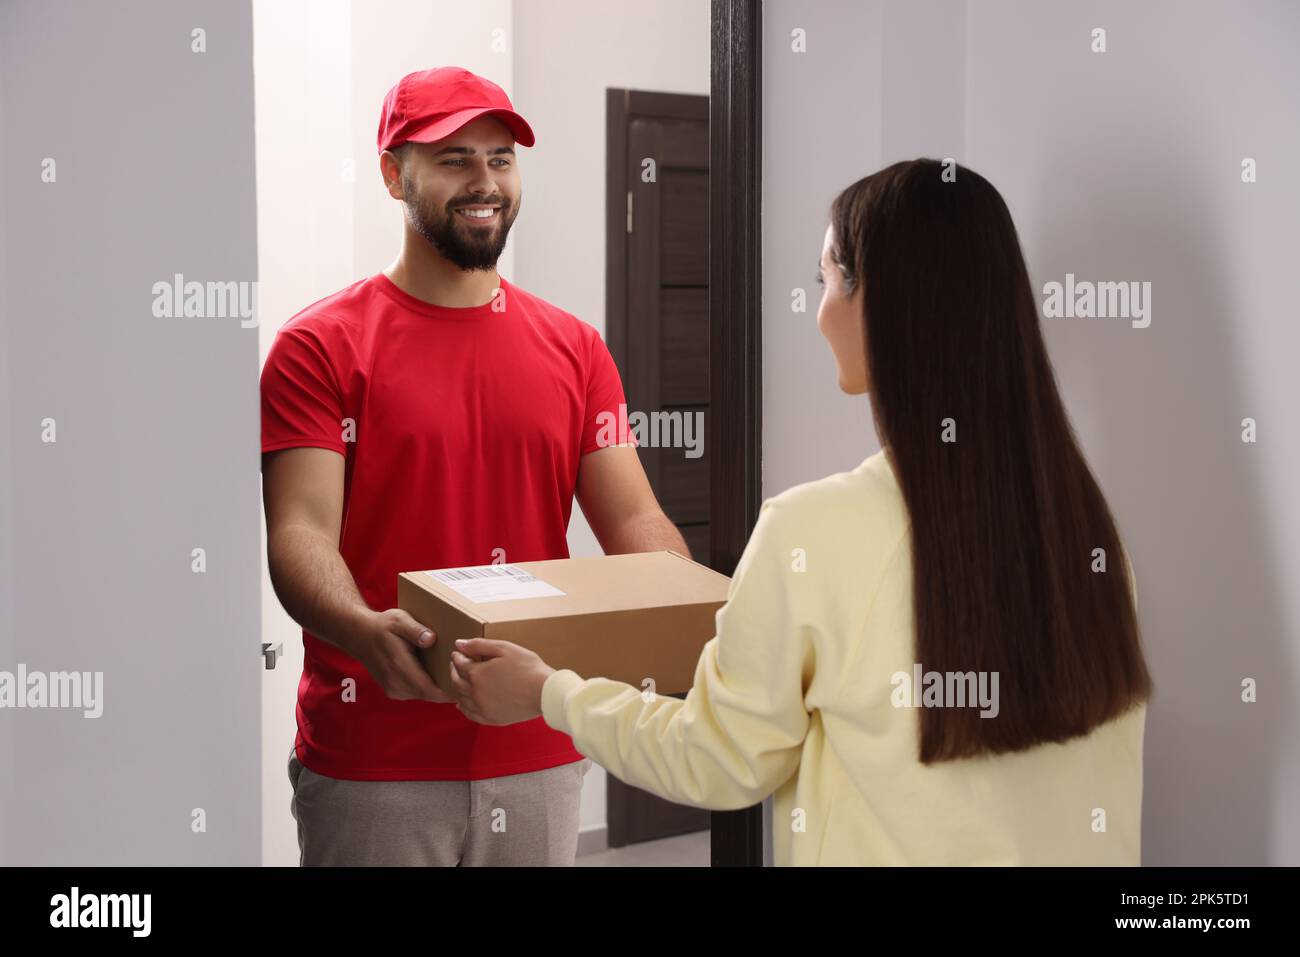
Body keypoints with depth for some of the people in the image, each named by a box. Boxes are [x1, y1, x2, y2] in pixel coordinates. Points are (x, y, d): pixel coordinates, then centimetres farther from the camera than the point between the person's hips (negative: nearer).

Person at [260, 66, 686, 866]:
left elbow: (634, 521, 5)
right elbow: (300, 532, -12)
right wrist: (368, 634, -32)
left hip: (537, 755, 4)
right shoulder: (321, 348, -4)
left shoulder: (574, 349, 8)